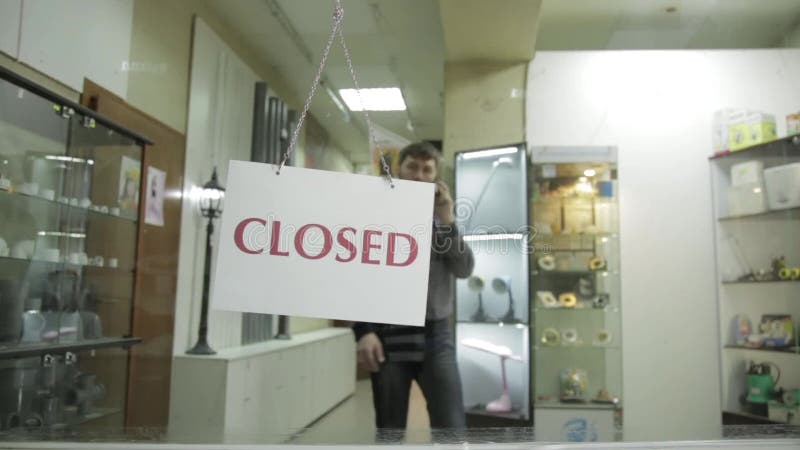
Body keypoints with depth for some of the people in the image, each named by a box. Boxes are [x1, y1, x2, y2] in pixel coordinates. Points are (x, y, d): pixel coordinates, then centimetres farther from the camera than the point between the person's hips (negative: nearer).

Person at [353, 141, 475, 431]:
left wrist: (447, 221, -8)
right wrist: (364, 330, -11)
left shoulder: (441, 216, 15)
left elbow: (464, 270, 3)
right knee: (390, 431, 5)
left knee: (452, 429, -4)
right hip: (389, 334, -2)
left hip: (436, 335, 2)